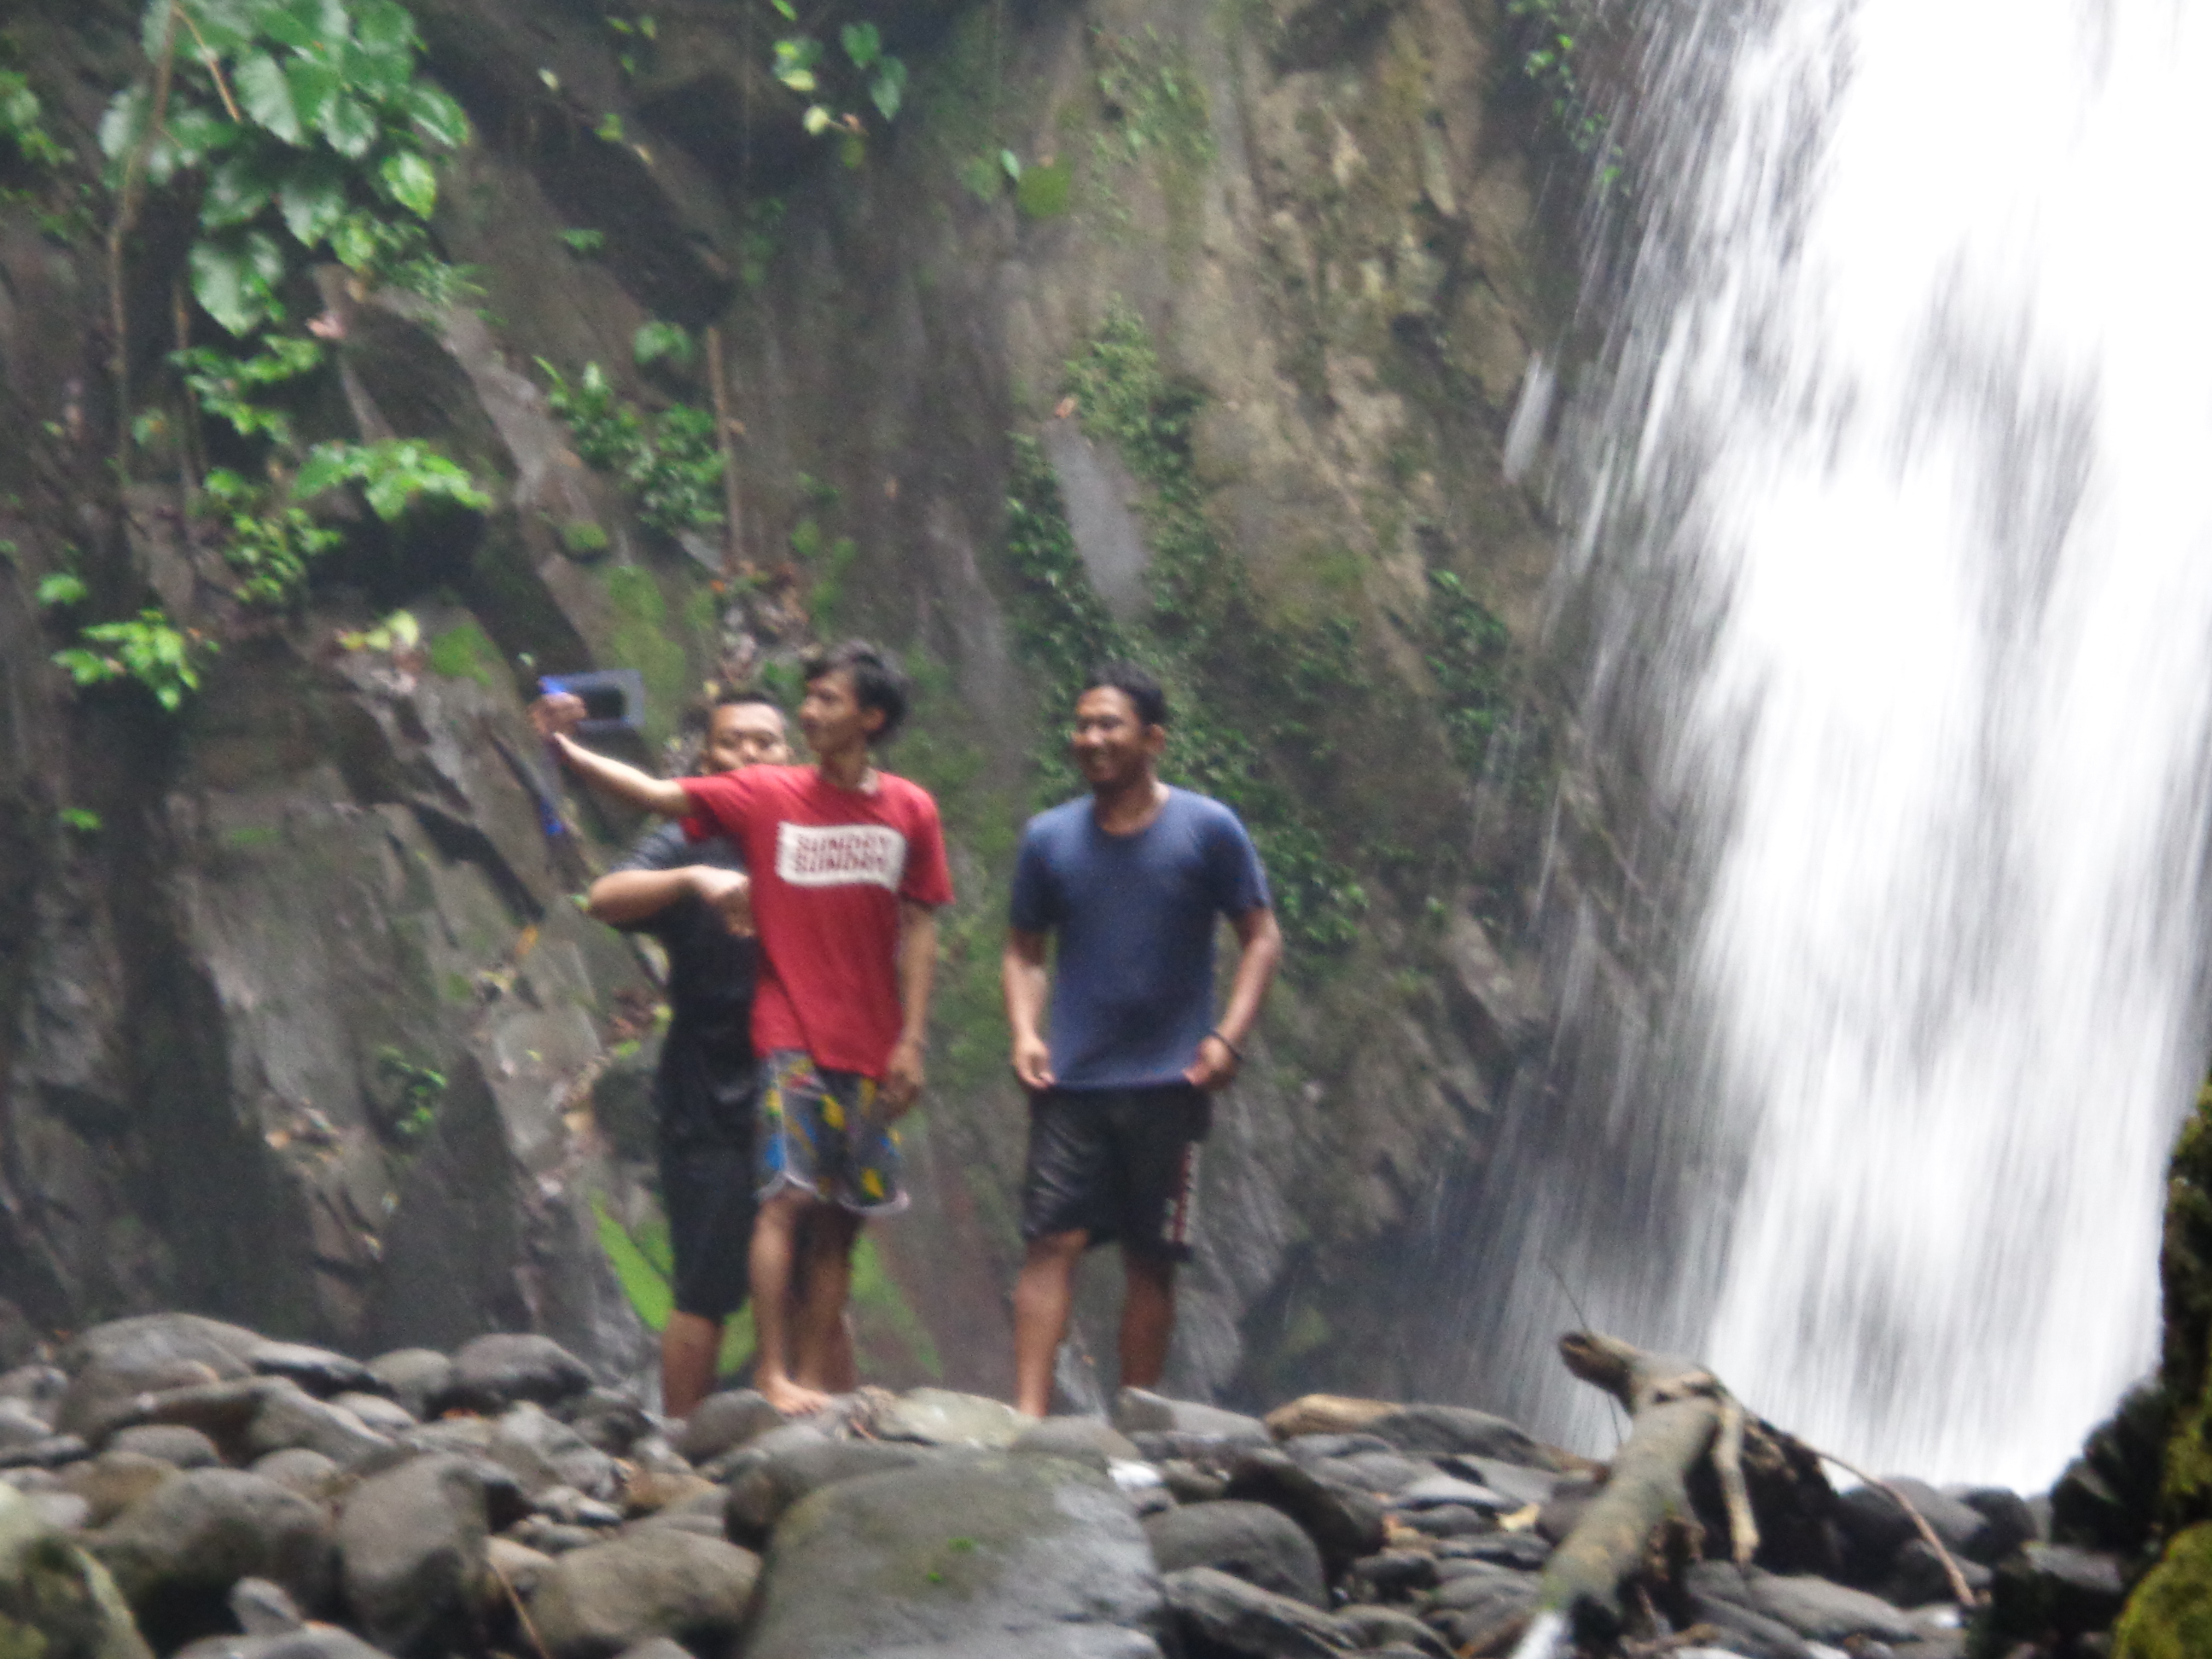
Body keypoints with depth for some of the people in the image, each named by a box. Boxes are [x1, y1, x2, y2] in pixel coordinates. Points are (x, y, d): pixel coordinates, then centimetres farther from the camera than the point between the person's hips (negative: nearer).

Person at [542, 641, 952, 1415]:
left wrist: (912, 1041, 2)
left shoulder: (910, 812, 5)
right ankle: (773, 1373, -10)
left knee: (840, 1220, 5)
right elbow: (654, 793, -2)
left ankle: (814, 1379, 9)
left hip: (870, 1051, 2)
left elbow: (919, 929, 7)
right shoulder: (765, 796, 2)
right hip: (791, 1039, -2)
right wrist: (567, 750, -14)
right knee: (787, 1198, -12)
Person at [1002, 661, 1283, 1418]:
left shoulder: (1208, 830, -1)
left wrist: (1227, 1036, -10)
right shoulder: (1049, 838, 7)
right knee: (1051, 1242, -10)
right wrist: (1025, 1031, -4)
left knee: (1151, 1260, 4)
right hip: (1070, 1082, 1)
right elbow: (1024, 950, 13)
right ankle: (1028, 1413, -14)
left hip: (1168, 1084, -1)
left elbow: (1261, 937, 2)